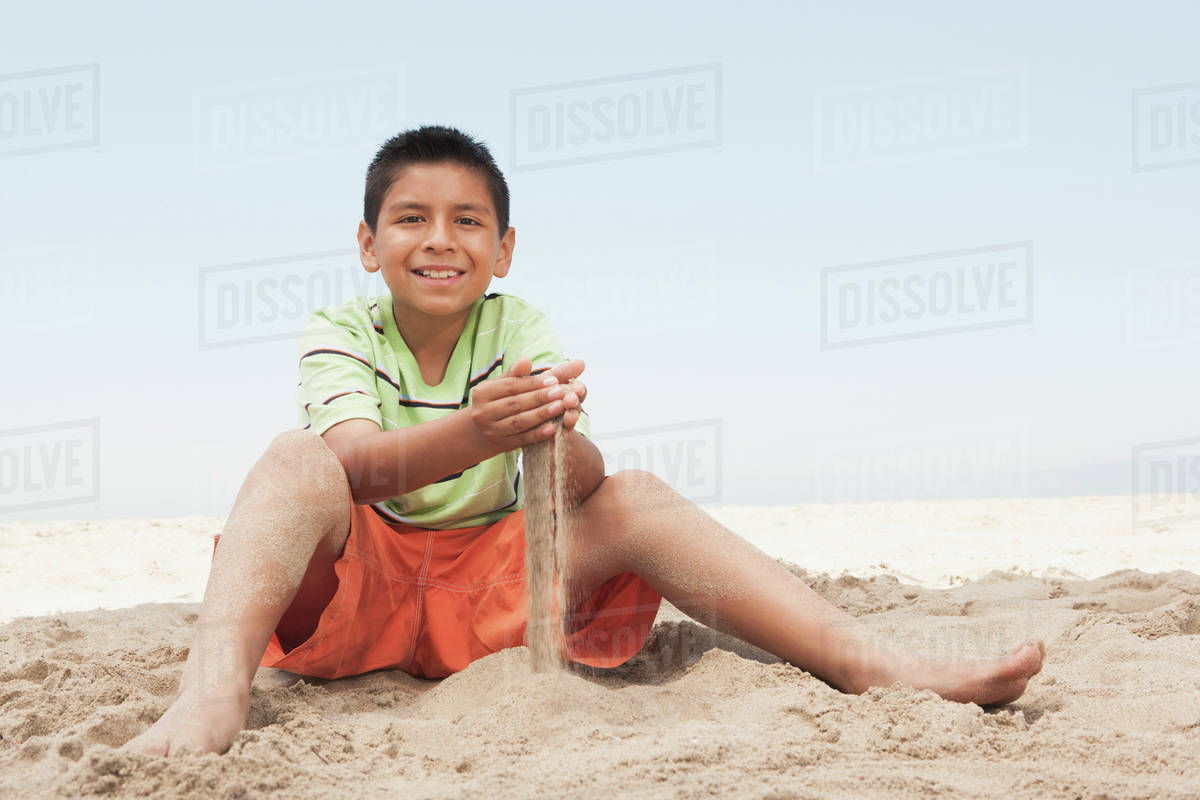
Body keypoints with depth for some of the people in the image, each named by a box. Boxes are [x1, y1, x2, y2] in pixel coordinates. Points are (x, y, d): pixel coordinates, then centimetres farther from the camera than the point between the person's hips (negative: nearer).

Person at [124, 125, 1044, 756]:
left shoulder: (520, 329, 1)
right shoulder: (339, 333, -4)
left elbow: (582, 482, -15)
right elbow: (356, 464, -25)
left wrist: (553, 434, -39)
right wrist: (473, 432, -45)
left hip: (482, 595, 2)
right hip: (350, 589, -2)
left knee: (635, 496, -17)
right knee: (298, 458, -30)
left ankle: (877, 667, -28)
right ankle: (212, 697, -55)